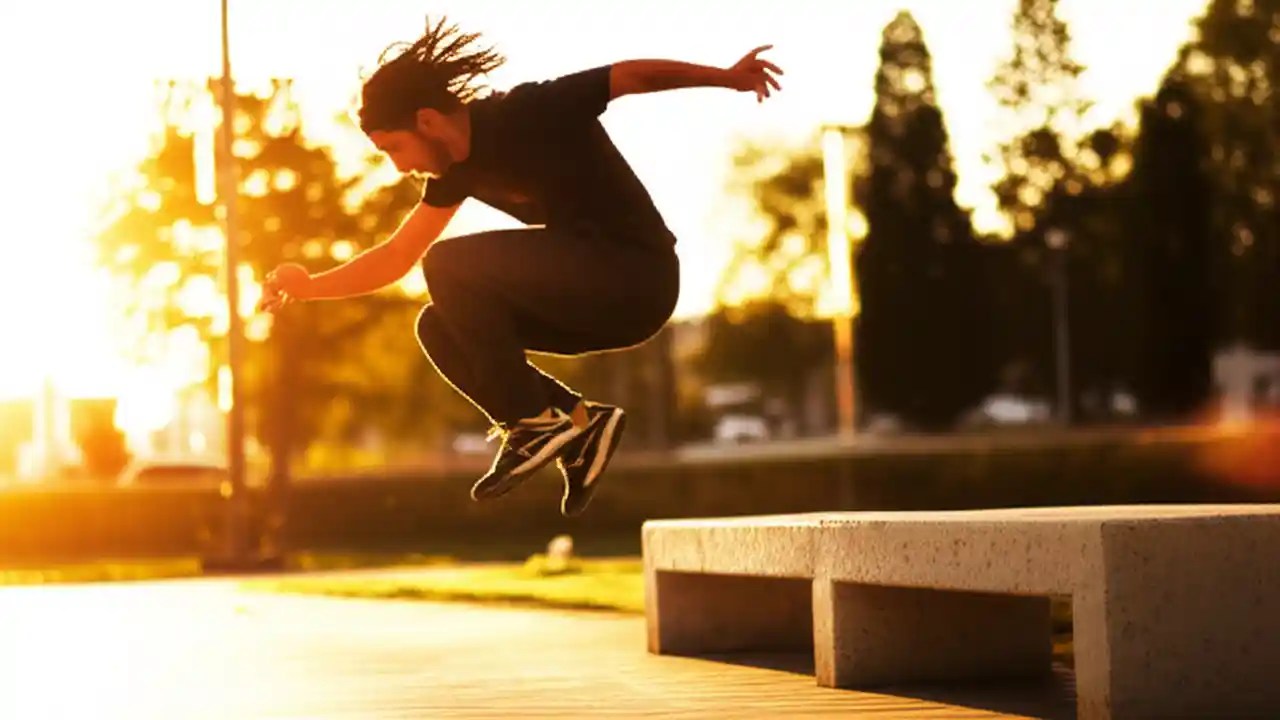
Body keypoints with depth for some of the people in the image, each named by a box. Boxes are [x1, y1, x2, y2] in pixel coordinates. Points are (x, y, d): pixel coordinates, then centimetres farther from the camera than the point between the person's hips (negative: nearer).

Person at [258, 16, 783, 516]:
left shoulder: (530, 115, -13)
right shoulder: (457, 170, 9)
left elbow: (634, 75, -8)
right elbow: (397, 257, 15)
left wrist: (726, 77, -10)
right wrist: (310, 286, 6)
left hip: (638, 278, -8)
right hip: (596, 291, 8)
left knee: (450, 266, -18)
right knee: (439, 327, 3)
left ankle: (532, 422, -10)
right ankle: (577, 422, 1)